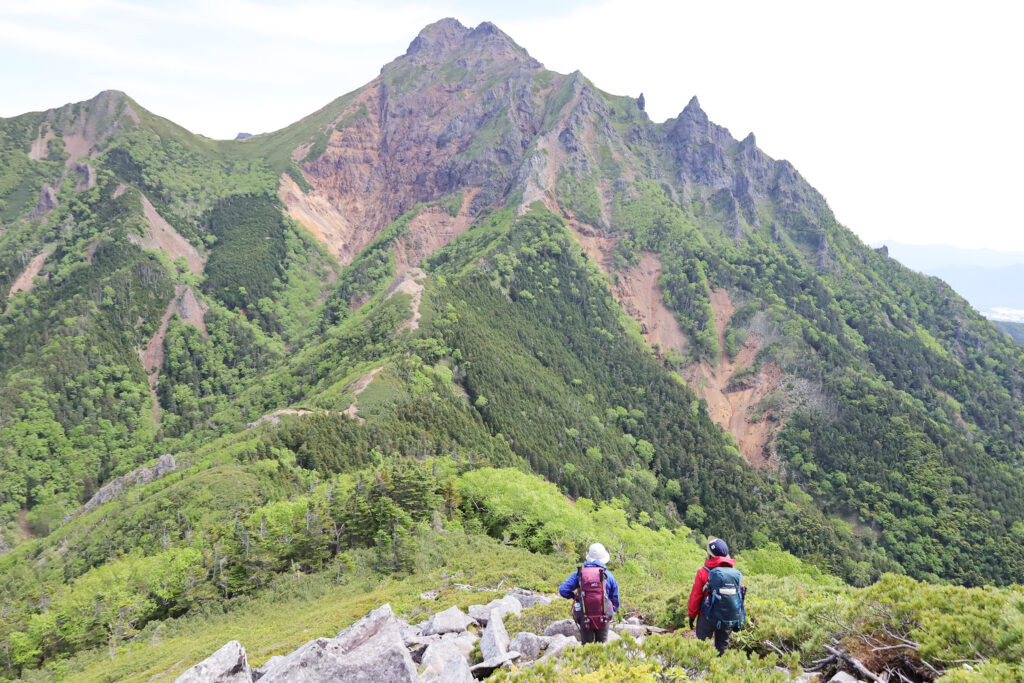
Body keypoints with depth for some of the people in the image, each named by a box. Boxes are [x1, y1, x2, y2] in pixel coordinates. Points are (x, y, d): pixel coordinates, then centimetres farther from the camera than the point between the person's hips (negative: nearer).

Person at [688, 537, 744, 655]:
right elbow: (740, 597, 3)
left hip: (707, 618, -3)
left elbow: (695, 596, -9)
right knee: (722, 648, 17)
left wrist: (692, 615, 3)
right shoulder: (736, 573, -3)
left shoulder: (703, 572, -13)